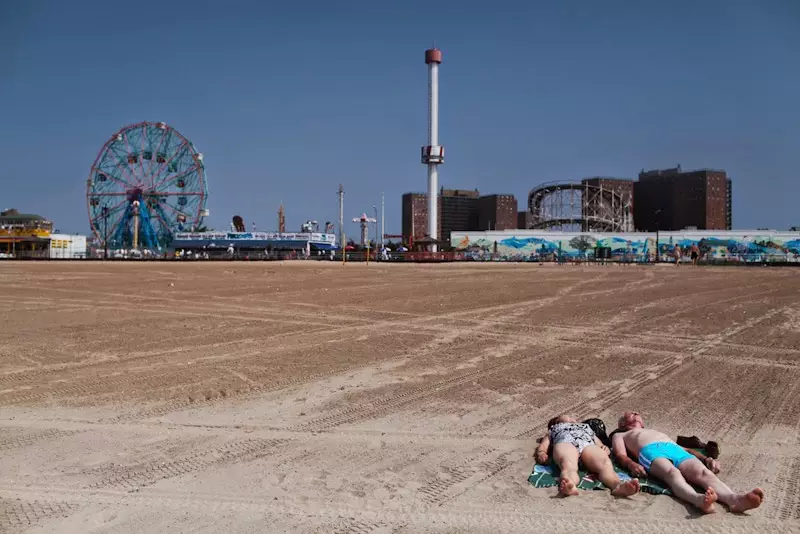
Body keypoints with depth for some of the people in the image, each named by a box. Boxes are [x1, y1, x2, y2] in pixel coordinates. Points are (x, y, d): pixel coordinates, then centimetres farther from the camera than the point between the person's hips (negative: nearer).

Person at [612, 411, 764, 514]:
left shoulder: (656, 431, 46)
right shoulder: (619, 435, 33)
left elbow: (684, 448, 32)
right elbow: (620, 455, 12)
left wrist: (706, 458, 11)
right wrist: (631, 464, -13)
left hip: (677, 451, 4)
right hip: (651, 452, -4)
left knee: (703, 473, -29)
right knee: (673, 474, -38)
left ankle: (734, 499, -57)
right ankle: (700, 500, -67)